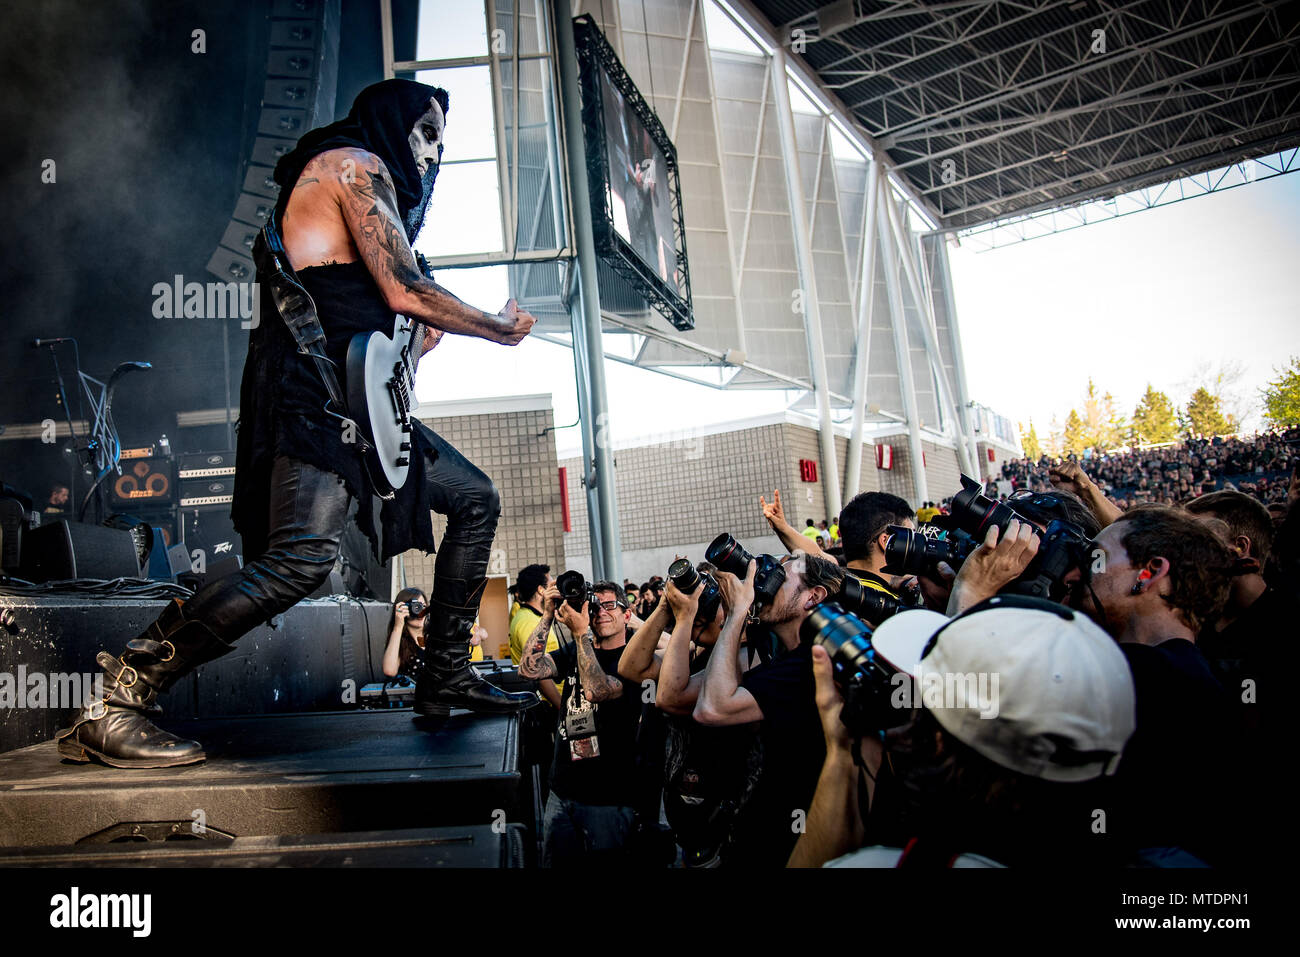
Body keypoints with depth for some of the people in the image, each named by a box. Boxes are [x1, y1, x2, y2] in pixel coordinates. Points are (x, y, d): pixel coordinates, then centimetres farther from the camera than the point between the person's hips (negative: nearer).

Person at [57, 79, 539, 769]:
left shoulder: (371, 177, 30)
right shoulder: (357, 163, 0)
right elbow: (405, 290, -11)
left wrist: (413, 334, 14)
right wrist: (501, 328, 1)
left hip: (356, 396, 11)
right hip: (314, 391, -11)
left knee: (476, 498, 9)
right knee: (304, 557, -25)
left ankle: (445, 678, 10)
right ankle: (114, 704, -15)